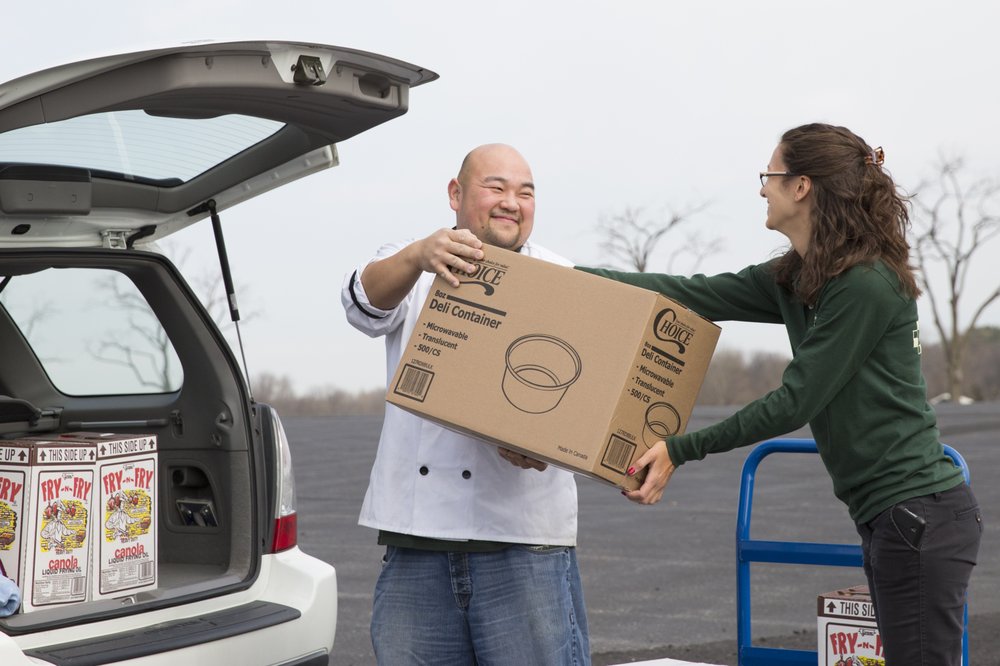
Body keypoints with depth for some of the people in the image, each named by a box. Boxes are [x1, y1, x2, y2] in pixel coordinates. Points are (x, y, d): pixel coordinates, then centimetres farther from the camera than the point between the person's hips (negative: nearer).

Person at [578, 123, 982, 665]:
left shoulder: (866, 286, -17)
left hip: (920, 513, -10)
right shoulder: (795, 281, 11)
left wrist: (682, 450, -12)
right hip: (890, 516, 10)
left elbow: (794, 402, -16)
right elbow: (694, 294, 9)